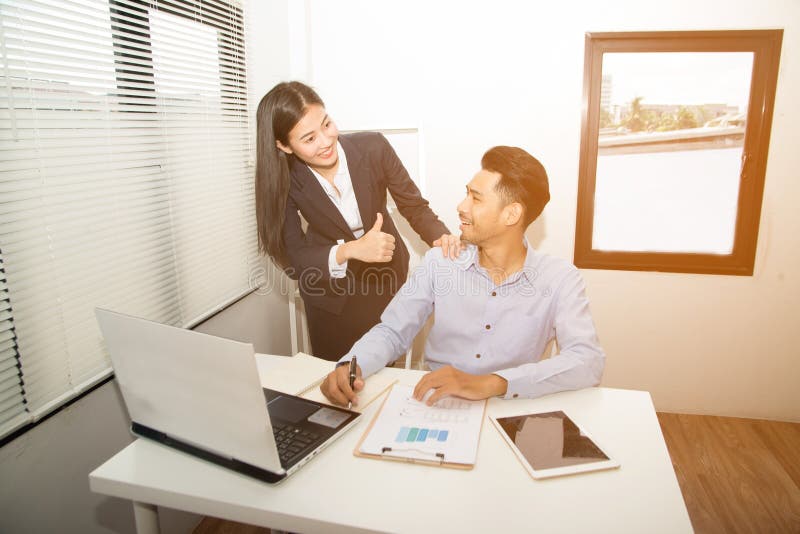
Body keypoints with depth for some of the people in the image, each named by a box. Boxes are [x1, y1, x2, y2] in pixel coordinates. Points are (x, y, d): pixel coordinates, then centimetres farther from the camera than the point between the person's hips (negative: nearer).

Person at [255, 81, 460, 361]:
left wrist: (441, 238, -28)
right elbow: (293, 258, -18)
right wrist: (349, 251, -34)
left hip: (388, 279, 1)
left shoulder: (373, 147, -19)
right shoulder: (284, 180, -19)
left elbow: (414, 206, -8)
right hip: (330, 294, 0)